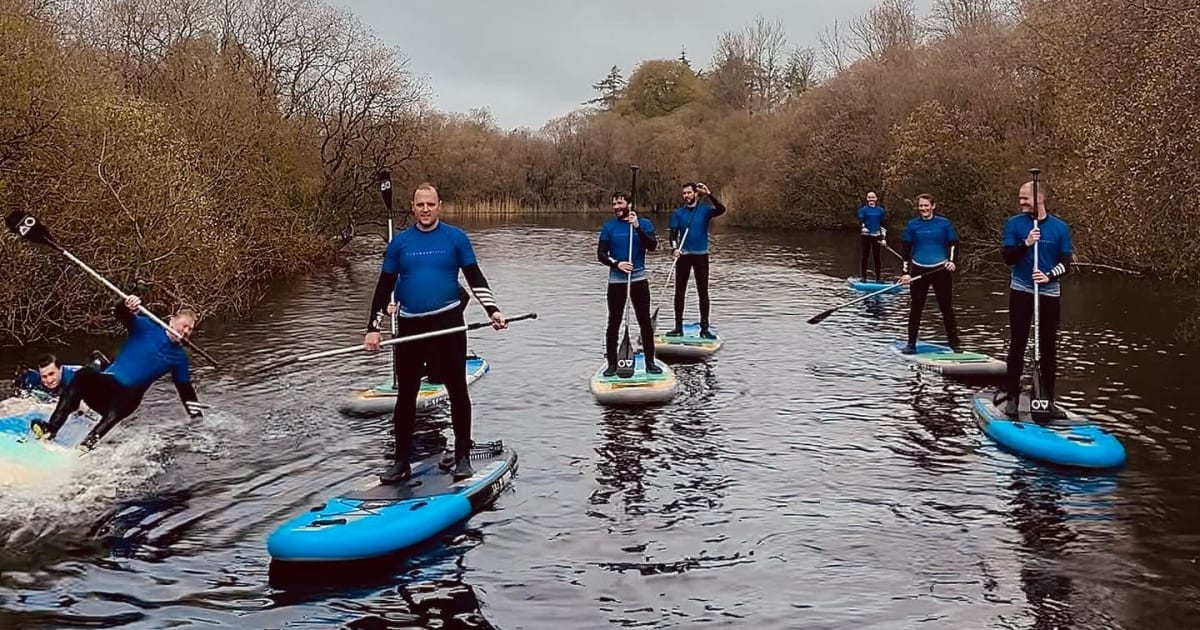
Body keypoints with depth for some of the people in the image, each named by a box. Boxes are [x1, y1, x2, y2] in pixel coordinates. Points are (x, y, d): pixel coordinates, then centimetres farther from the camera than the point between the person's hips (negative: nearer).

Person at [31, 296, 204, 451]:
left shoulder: (180, 358, 15)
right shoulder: (147, 327, 9)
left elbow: (186, 391, 18)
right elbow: (119, 314, -7)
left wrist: (198, 418, 10)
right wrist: (126, 306, -31)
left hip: (128, 397, 1)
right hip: (104, 384, -1)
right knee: (85, 373, -33)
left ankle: (91, 440, -52)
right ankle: (51, 428, -41)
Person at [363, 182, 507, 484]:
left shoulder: (456, 238, 1)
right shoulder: (400, 242, 5)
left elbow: (475, 278, 2)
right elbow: (384, 287, 7)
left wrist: (493, 310, -12)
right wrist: (373, 327, 0)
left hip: (448, 322, -2)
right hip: (409, 326, 2)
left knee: (457, 390, 3)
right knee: (406, 394, 7)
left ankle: (462, 457, 14)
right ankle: (402, 462, 16)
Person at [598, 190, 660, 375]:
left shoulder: (644, 223, 0)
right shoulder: (608, 227, 1)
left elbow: (653, 246, -14)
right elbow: (601, 254, -3)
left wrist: (637, 227, -23)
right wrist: (617, 264, -19)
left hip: (639, 278, 0)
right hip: (616, 280, 0)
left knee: (645, 321, 4)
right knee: (614, 322, 3)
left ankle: (650, 362, 12)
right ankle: (612, 364, 9)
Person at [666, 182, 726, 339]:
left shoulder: (705, 210, 0)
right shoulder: (678, 212, 3)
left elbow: (721, 209, -18)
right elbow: (673, 232, -4)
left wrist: (709, 194, -28)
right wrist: (674, 248, -21)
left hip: (701, 255, -1)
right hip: (683, 255, 1)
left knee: (703, 292, 3)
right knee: (680, 291, 4)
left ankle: (704, 328, 8)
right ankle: (678, 327, 11)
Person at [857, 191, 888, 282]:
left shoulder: (880, 210, 7)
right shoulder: (863, 209, 1)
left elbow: (883, 225, 10)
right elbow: (860, 221, -13)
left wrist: (883, 237, 4)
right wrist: (863, 227, -34)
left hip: (876, 236, 2)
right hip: (866, 236, -2)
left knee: (877, 257, 3)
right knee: (865, 256, 0)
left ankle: (878, 277, 8)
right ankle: (863, 277, 6)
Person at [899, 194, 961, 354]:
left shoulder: (944, 223, 3)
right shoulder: (912, 224, 3)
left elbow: (954, 244, 8)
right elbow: (905, 248, 3)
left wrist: (952, 261, -9)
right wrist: (906, 272, -4)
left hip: (940, 270, 0)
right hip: (919, 270, 0)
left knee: (947, 307, 4)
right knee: (915, 308, 2)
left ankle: (954, 342, 12)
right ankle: (911, 343, 10)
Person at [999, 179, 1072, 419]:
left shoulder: (1060, 227, 1)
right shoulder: (1014, 223, -2)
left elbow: (1066, 263, -3)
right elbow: (1007, 257, -9)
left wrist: (1049, 276, -21)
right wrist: (1026, 243, -25)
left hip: (1050, 294, 1)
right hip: (1021, 291, -1)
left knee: (1048, 347, 6)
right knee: (1017, 345, 2)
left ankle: (1049, 400, 13)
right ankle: (1012, 397, 10)